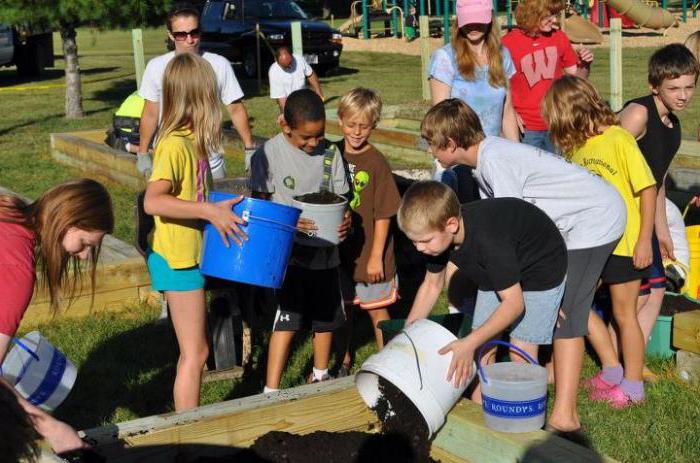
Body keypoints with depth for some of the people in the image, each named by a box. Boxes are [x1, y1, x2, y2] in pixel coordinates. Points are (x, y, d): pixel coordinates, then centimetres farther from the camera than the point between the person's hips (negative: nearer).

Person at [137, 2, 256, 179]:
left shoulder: (220, 65, -6)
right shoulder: (156, 67, -3)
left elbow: (236, 110, 1)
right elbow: (151, 114, 6)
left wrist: (250, 149, -1)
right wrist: (143, 154, 8)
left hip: (212, 164, 0)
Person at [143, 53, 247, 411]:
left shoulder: (190, 140, 6)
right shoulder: (175, 144, -20)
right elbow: (152, 201, -31)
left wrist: (223, 206, 9)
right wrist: (209, 211, -35)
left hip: (190, 256, 9)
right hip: (178, 259, -9)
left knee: (195, 349, 18)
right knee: (195, 353, -1)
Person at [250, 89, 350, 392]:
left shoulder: (330, 153, 1)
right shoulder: (269, 154, -11)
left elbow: (339, 197, 7)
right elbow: (261, 203, -8)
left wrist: (344, 220, -15)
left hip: (324, 250, 5)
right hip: (289, 252, -5)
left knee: (326, 317, 17)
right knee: (286, 321, -9)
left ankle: (320, 376, 39)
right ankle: (270, 391, -2)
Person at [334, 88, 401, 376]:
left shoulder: (376, 162, -14)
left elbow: (384, 214, -13)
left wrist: (376, 256, -14)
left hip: (369, 252, -4)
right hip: (338, 247, 4)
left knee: (377, 308, 9)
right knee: (342, 306, 17)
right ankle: (344, 360, 35)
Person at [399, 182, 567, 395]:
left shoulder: (487, 240, -41)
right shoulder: (439, 233, -19)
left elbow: (514, 303, -36)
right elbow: (432, 284, -1)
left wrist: (469, 343, -42)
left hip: (541, 268, -7)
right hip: (497, 269, 7)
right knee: (483, 348, 2)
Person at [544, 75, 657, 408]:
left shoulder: (619, 140, -17)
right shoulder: (576, 146, 3)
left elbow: (648, 189, -15)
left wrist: (644, 240, -16)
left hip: (625, 244, -7)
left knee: (624, 314, 4)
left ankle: (632, 385, 20)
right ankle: (611, 369, 22)